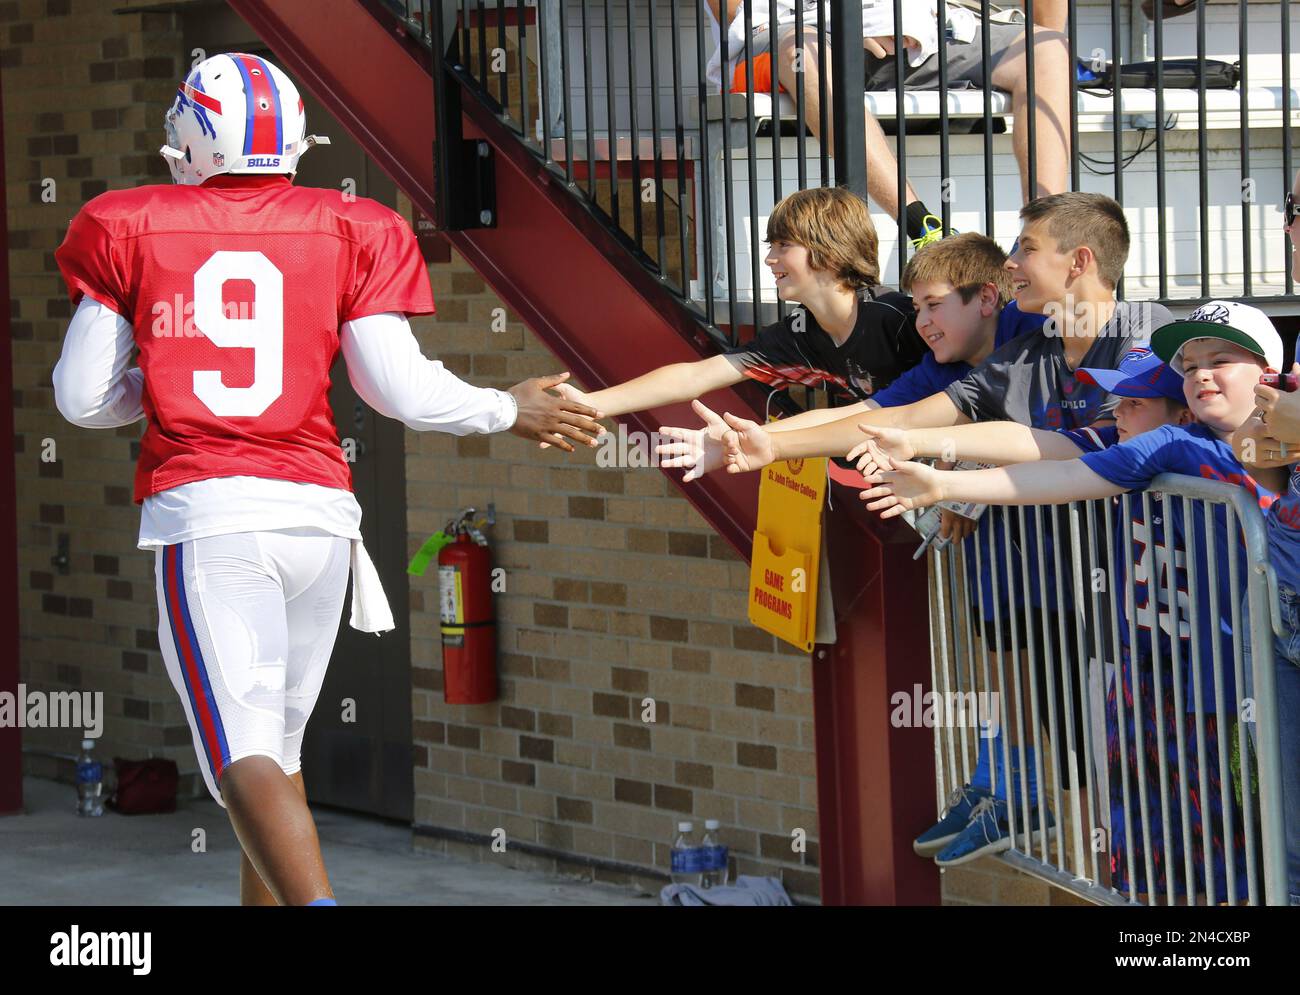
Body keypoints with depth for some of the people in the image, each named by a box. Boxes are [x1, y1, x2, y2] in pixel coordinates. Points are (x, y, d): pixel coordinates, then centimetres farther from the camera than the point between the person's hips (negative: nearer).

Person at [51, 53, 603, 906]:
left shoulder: (130, 231, 4)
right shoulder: (351, 232, 6)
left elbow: (83, 398, 6)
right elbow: (402, 390, 4)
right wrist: (510, 411, 20)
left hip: (205, 514, -3)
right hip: (316, 513, 3)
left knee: (244, 756, -12)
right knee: (279, 744, 19)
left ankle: (317, 904, -34)